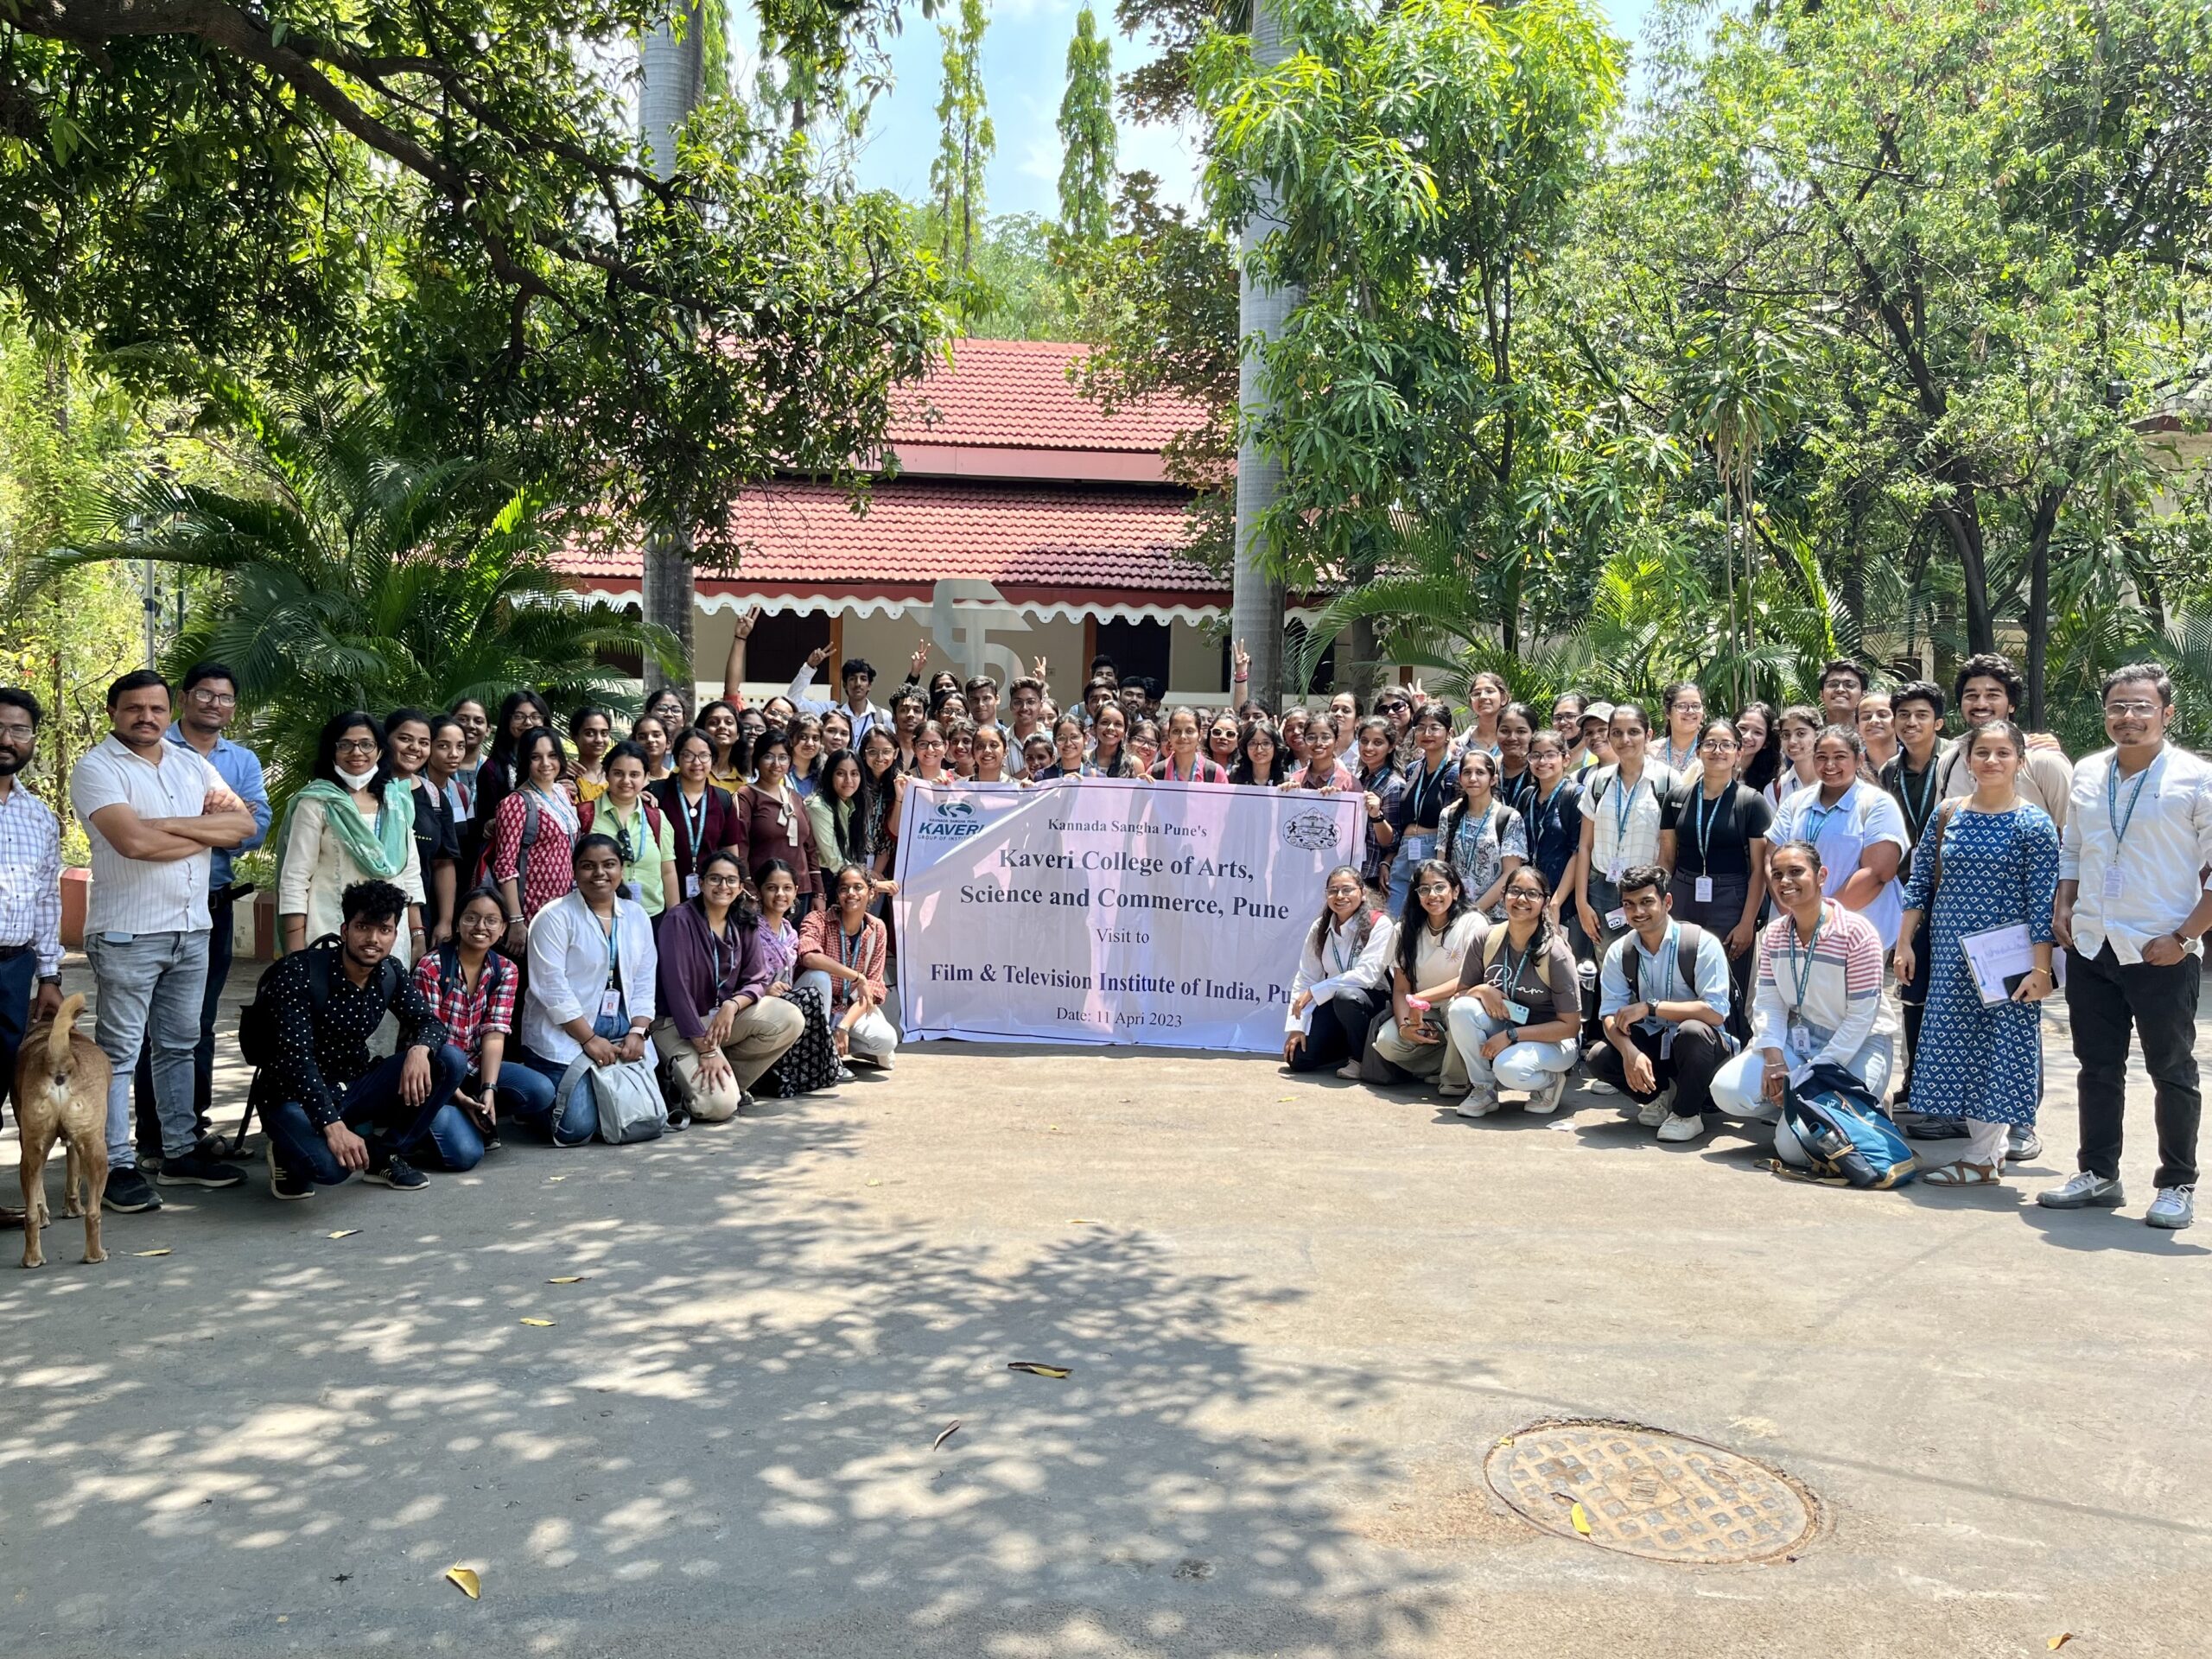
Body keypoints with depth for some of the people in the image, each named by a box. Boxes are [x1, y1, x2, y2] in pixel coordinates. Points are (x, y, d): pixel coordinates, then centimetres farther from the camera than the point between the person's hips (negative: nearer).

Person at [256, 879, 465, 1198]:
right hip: (296, 1096, -6)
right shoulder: (300, 973, -21)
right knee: (330, 1165, -36)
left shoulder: (390, 973, -2)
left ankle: (384, 1153, 3)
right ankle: (290, 1152, 3)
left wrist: (419, 1049, -28)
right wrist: (333, 1126, -38)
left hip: (353, 1086, 6)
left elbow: (429, 1021, 0)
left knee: (451, 1061, -13)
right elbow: (296, 1058, -28)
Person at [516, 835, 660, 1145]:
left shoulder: (637, 916, 11)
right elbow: (551, 987, -13)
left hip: (624, 1039, 6)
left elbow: (644, 984, 10)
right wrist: (590, 1040, -16)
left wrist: (638, 1033, -5)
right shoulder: (555, 917, -7)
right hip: (565, 1039, -6)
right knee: (577, 1128, -17)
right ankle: (523, 1101, 17)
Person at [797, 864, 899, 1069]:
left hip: (853, 1008, 3)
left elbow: (873, 986, -7)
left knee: (886, 1040, -26)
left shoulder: (877, 930, -3)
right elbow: (809, 956, -36)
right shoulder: (819, 920, -13)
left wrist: (844, 1025, -21)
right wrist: (857, 977, -33)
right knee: (819, 976, -35)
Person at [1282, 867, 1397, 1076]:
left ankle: (1362, 1058, -12)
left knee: (1346, 996, -39)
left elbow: (1367, 975, -26)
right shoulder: (1320, 928, 0)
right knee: (1297, 1058, -11)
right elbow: (1304, 979, -1)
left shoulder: (1380, 925, -16)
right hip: (1332, 1004, 5)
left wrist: (1314, 992, -24)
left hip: (1373, 1000, -5)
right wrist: (1297, 1026, -10)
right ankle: (1347, 1046, 19)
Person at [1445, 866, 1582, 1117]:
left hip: (1550, 1040, -4)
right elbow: (1460, 993, 3)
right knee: (1461, 1009, -25)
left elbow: (1570, 1025, -15)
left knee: (1510, 1068, -36)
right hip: (1502, 1028, 4)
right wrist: (1481, 990, -21)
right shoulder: (1487, 940, -7)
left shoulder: (1555, 953, -18)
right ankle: (1483, 1088, -7)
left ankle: (1550, 1081, 0)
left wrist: (1511, 1035, -22)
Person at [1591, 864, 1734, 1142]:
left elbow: (1715, 1013, -25)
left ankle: (1687, 1113, -12)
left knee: (1692, 1031, -38)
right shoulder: (1619, 952, -5)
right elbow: (1611, 1015, -9)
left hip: (1702, 1046, -4)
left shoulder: (1702, 944, -19)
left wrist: (1650, 1007, -28)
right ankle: (1662, 1094, 7)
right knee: (1599, 1058, -23)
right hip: (1652, 1044, 4)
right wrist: (1630, 1052, -30)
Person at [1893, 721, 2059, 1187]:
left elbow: (2043, 901, -9)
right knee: (1955, 1044, 5)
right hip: (1951, 955, 4)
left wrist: (2039, 969, -13)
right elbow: (1920, 882, 9)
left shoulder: (2035, 825, -6)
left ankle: (1982, 1157, 6)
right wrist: (1905, 943, 6)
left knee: (1999, 1044, -2)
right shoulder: (1947, 816, 5)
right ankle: (1992, 1143, 19)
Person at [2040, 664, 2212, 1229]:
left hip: (2161, 954, -5)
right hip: (2091, 948, 5)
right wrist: (2064, 906, 7)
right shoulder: (2088, 774, 9)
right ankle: (2099, 1176, 24)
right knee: (2098, 1069, 13)